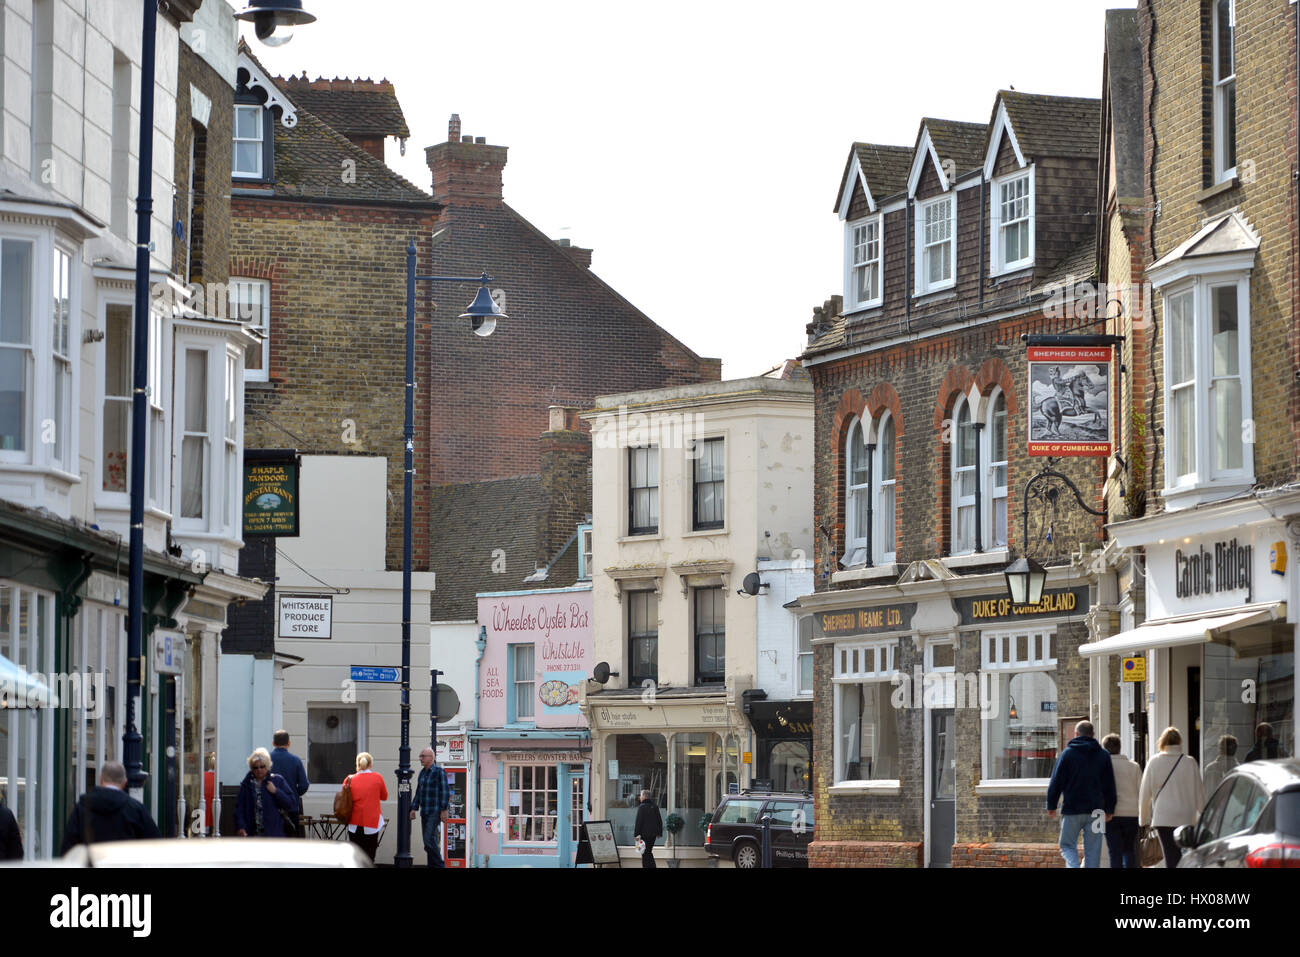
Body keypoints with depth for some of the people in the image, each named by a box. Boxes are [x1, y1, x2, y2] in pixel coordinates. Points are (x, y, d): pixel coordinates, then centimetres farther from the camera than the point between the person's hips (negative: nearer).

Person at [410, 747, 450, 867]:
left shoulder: (439, 771, -8)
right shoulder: (422, 772, 16)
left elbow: (445, 791, -12)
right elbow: (419, 792, 22)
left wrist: (444, 810, -17)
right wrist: (414, 809, 16)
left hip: (435, 812, -8)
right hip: (424, 812, 8)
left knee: (429, 839, -16)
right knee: (428, 841, 8)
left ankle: (439, 865, -9)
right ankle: (432, 865, 12)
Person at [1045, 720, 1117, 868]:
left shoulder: (1067, 753, 0)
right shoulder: (1103, 755, 8)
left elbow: (1056, 782, -2)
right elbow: (1110, 785, 10)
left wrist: (1051, 806, 6)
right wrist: (1109, 809, 16)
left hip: (1072, 810, -2)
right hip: (1095, 810, 2)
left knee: (1067, 845, 7)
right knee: (1093, 850, 5)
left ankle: (1073, 866, -19)